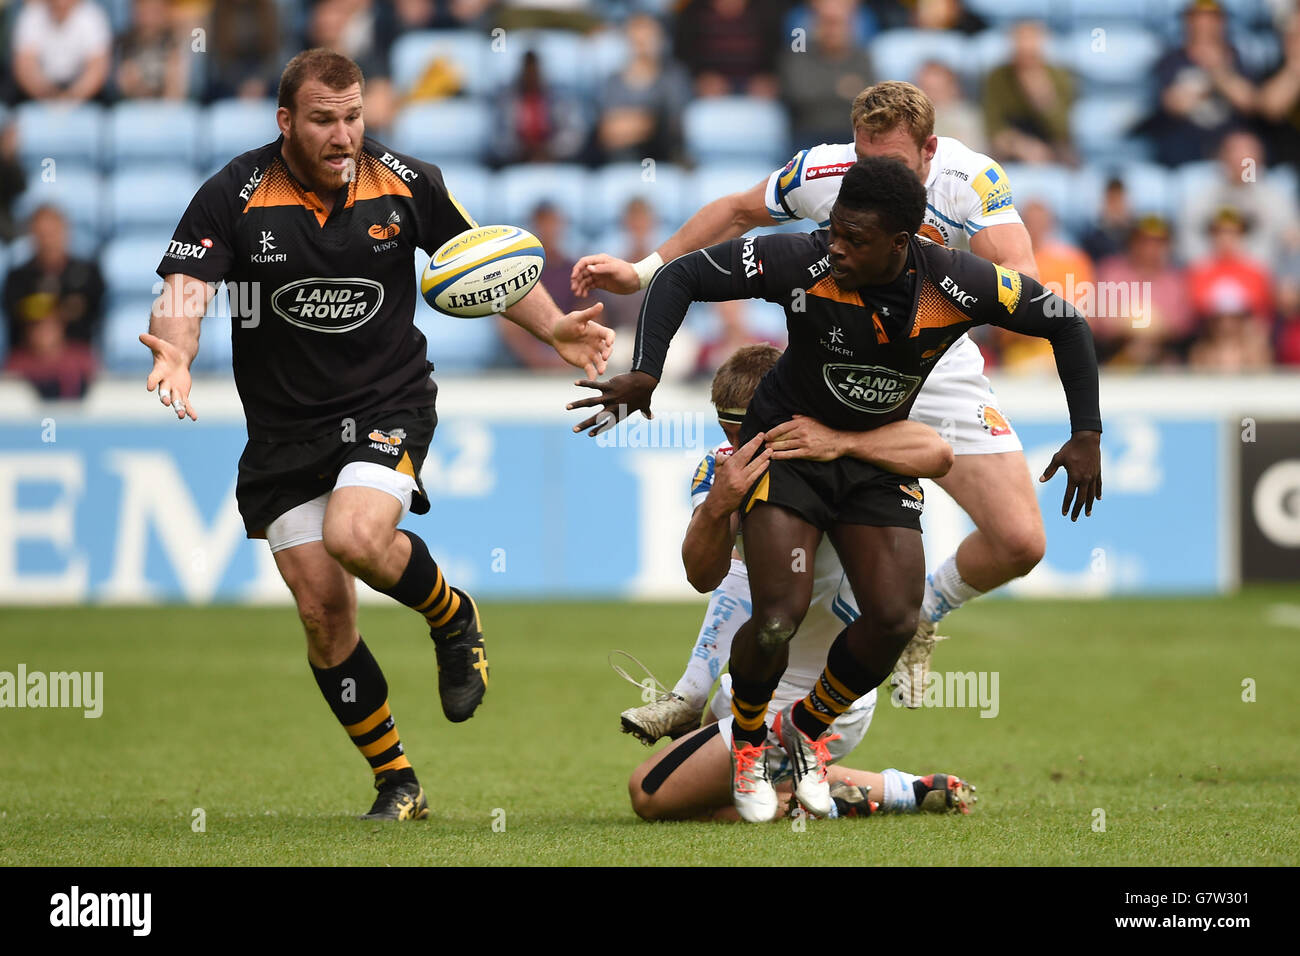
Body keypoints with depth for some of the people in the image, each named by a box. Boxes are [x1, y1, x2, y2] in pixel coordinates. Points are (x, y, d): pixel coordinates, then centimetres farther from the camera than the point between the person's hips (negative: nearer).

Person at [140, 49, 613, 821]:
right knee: (322, 609, -1)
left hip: (389, 403, -1)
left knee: (355, 537, -29)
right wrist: (176, 354, -38)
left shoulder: (408, 184, -5)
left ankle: (453, 618, 4)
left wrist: (552, 327, -3)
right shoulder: (235, 197, -10)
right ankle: (397, 784, 14)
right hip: (284, 430, 2)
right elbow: (184, 291, -16)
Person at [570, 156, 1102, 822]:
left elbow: (1064, 322, -5)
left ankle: (808, 728, 20)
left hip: (879, 456, 3)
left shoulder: (956, 285, -22)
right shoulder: (803, 262, -28)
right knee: (778, 618, -19)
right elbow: (682, 277, -20)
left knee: (895, 621, -12)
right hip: (788, 442, -3)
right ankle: (746, 742, 14)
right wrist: (645, 373, -33)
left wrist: (1086, 435, -8)